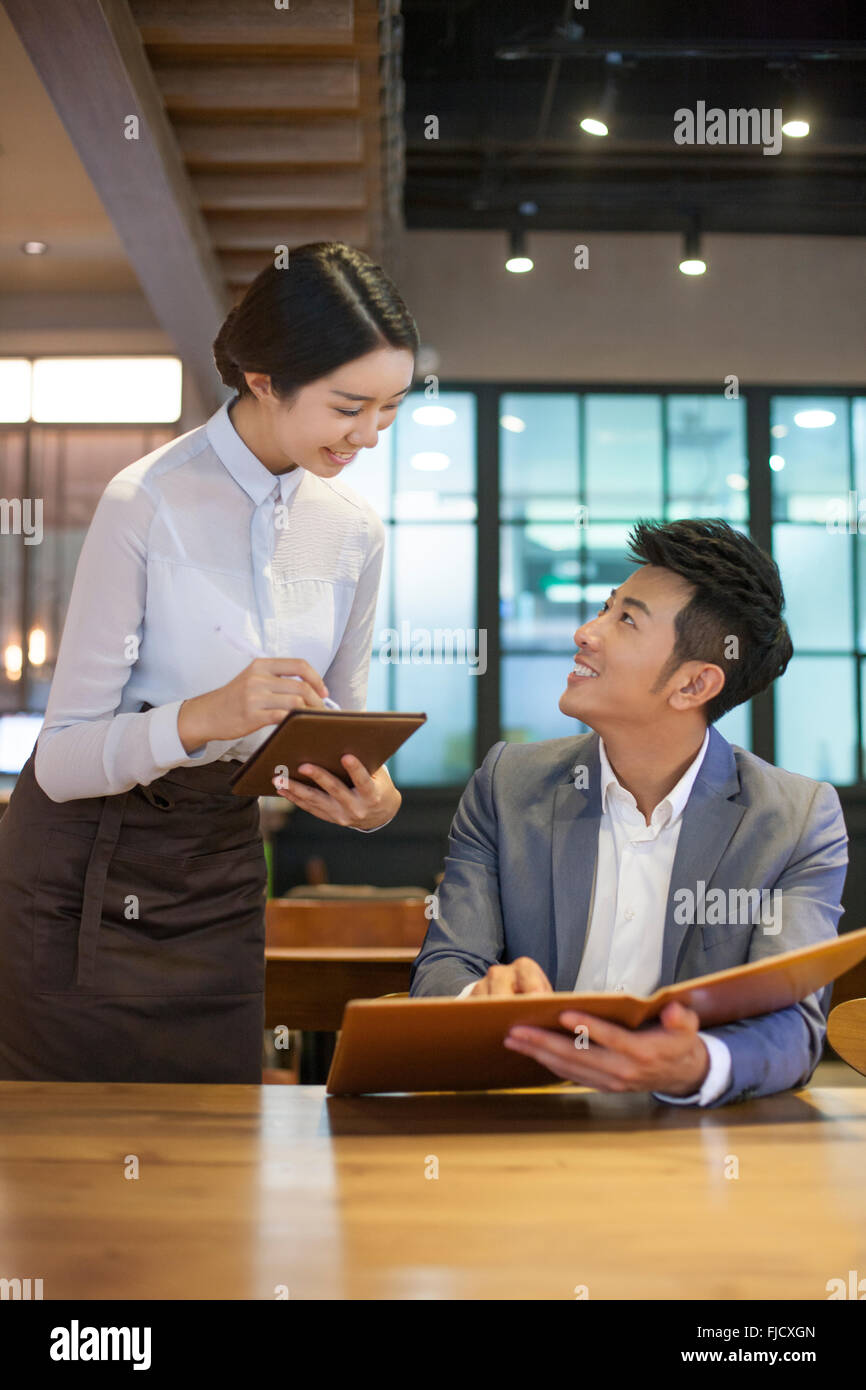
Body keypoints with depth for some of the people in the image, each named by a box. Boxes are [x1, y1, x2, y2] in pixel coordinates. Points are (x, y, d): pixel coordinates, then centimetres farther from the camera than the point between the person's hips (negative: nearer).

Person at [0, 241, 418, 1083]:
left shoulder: (354, 532, 0)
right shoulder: (148, 504, -17)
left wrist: (371, 799, -13)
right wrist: (199, 718, -34)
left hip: (220, 877, 5)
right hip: (84, 879, -4)